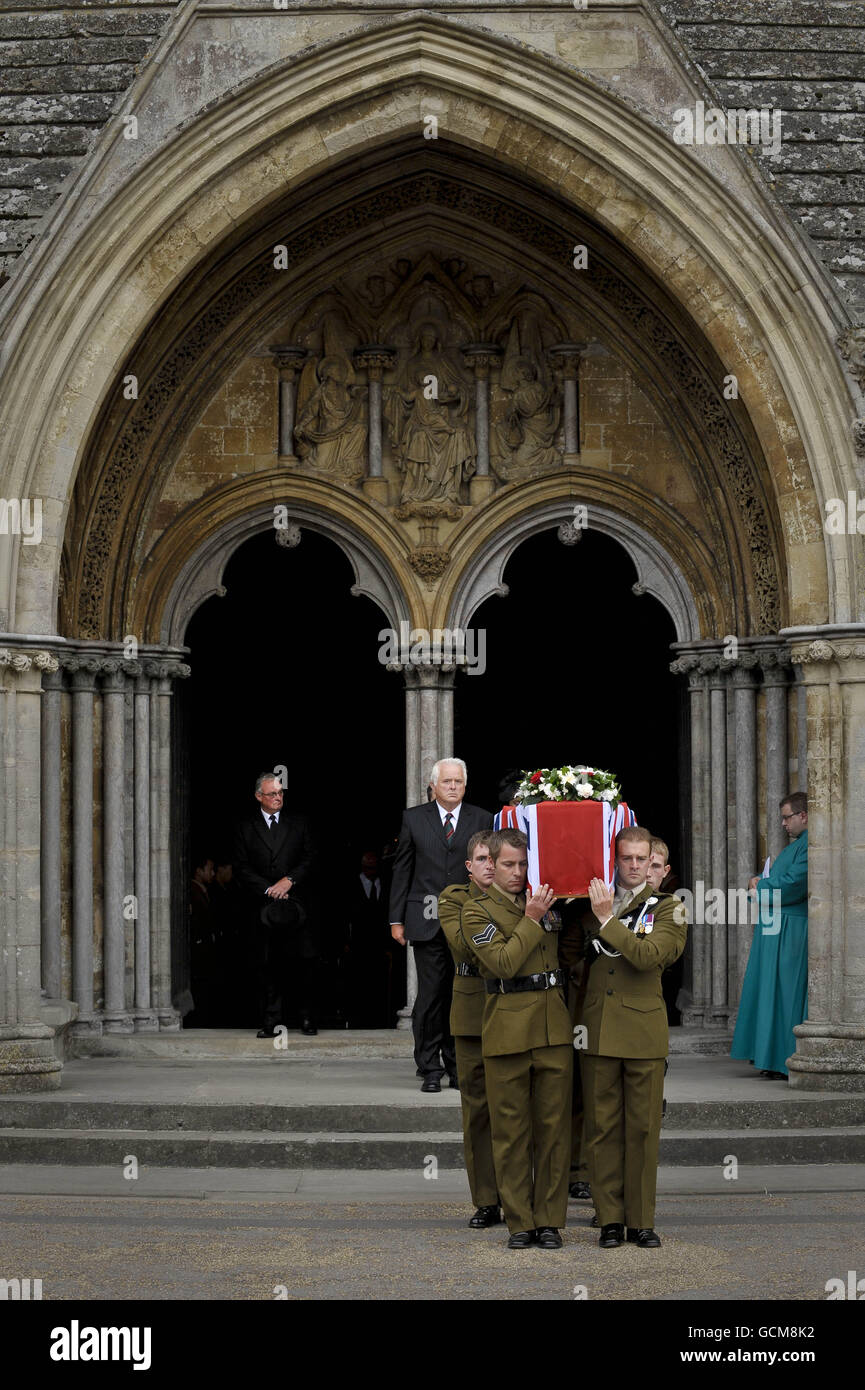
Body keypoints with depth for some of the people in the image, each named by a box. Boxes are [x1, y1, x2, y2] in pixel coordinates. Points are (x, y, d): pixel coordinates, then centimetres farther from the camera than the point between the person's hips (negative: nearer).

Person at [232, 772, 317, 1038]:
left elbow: (308, 859, 7)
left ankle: (308, 1018, 4)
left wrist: (289, 881, -8)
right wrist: (269, 889, -9)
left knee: (305, 960, -5)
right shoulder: (244, 827, 7)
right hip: (262, 906, -1)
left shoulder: (298, 823, 12)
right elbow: (242, 867, 1)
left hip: (295, 902, 1)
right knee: (268, 965, 0)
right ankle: (271, 1021, 3)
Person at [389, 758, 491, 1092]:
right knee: (430, 996, -2)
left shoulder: (481, 820, 7)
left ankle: (458, 1067, 13)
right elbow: (402, 871, 8)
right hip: (427, 923, 0)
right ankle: (430, 1069, 5)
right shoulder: (414, 818, 8)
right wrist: (397, 919, 4)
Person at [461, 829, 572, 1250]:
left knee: (554, 1127, 3)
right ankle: (519, 1222, 8)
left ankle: (550, 1220, 10)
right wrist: (531, 921, -15)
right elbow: (503, 962, -14)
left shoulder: (544, 903, 12)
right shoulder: (476, 911, 0)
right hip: (507, 1031, -4)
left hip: (553, 1027, 4)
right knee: (511, 1131, 1)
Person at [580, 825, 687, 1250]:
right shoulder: (589, 904, 12)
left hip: (644, 1031, -2)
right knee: (602, 1126, 2)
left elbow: (649, 955, -13)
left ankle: (641, 1219, 8)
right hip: (597, 1031, 2)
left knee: (642, 1127, 1)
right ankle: (610, 1218, 8)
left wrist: (608, 919, -12)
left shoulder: (667, 908, 4)